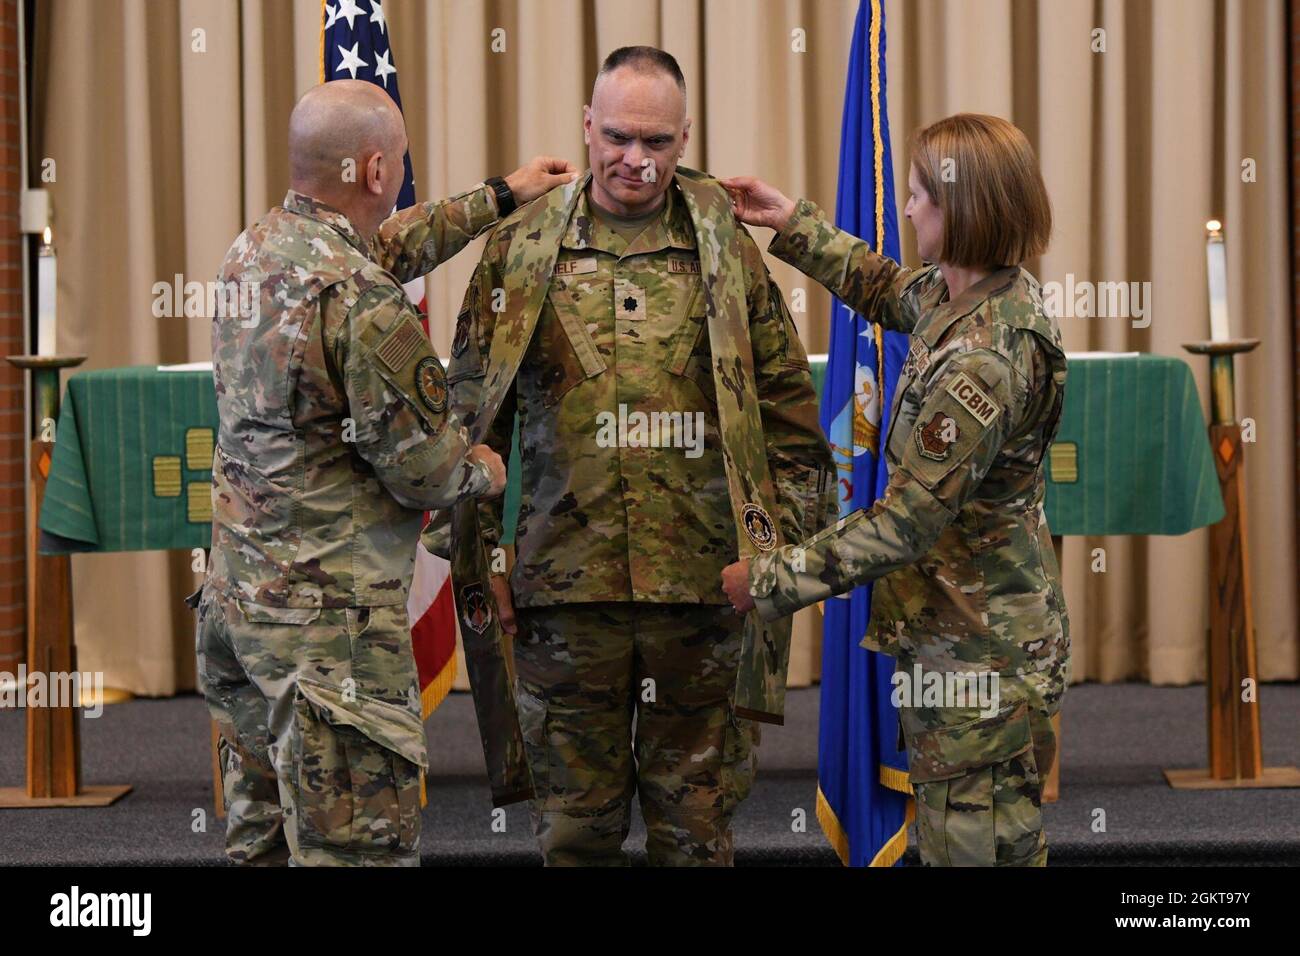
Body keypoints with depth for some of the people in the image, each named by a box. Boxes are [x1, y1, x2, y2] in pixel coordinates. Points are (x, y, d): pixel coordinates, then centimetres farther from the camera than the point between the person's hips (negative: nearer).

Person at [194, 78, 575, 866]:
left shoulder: (252, 253, 5)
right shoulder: (364, 305, -22)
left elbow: (385, 246, 23)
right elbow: (424, 468, -15)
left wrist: (500, 196, 31)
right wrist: (485, 473, 7)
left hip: (235, 594, 9)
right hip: (328, 619, -9)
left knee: (261, 834, 19)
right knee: (358, 847, -3)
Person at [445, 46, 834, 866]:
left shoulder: (727, 250, 5)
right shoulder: (521, 250, 4)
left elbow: (791, 408, 8)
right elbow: (473, 415, 6)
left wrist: (786, 541, 1)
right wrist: (481, 552, 1)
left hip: (704, 581, 0)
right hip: (566, 583, 0)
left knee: (697, 824, 9)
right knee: (578, 821, 10)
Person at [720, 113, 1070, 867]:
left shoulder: (984, 364, -27)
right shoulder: (964, 293, 3)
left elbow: (905, 523, -25)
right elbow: (888, 292, 28)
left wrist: (768, 582, -17)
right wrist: (793, 223, 24)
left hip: (982, 654, -10)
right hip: (943, 630, 10)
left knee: (972, 843, -2)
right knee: (946, 829, 18)